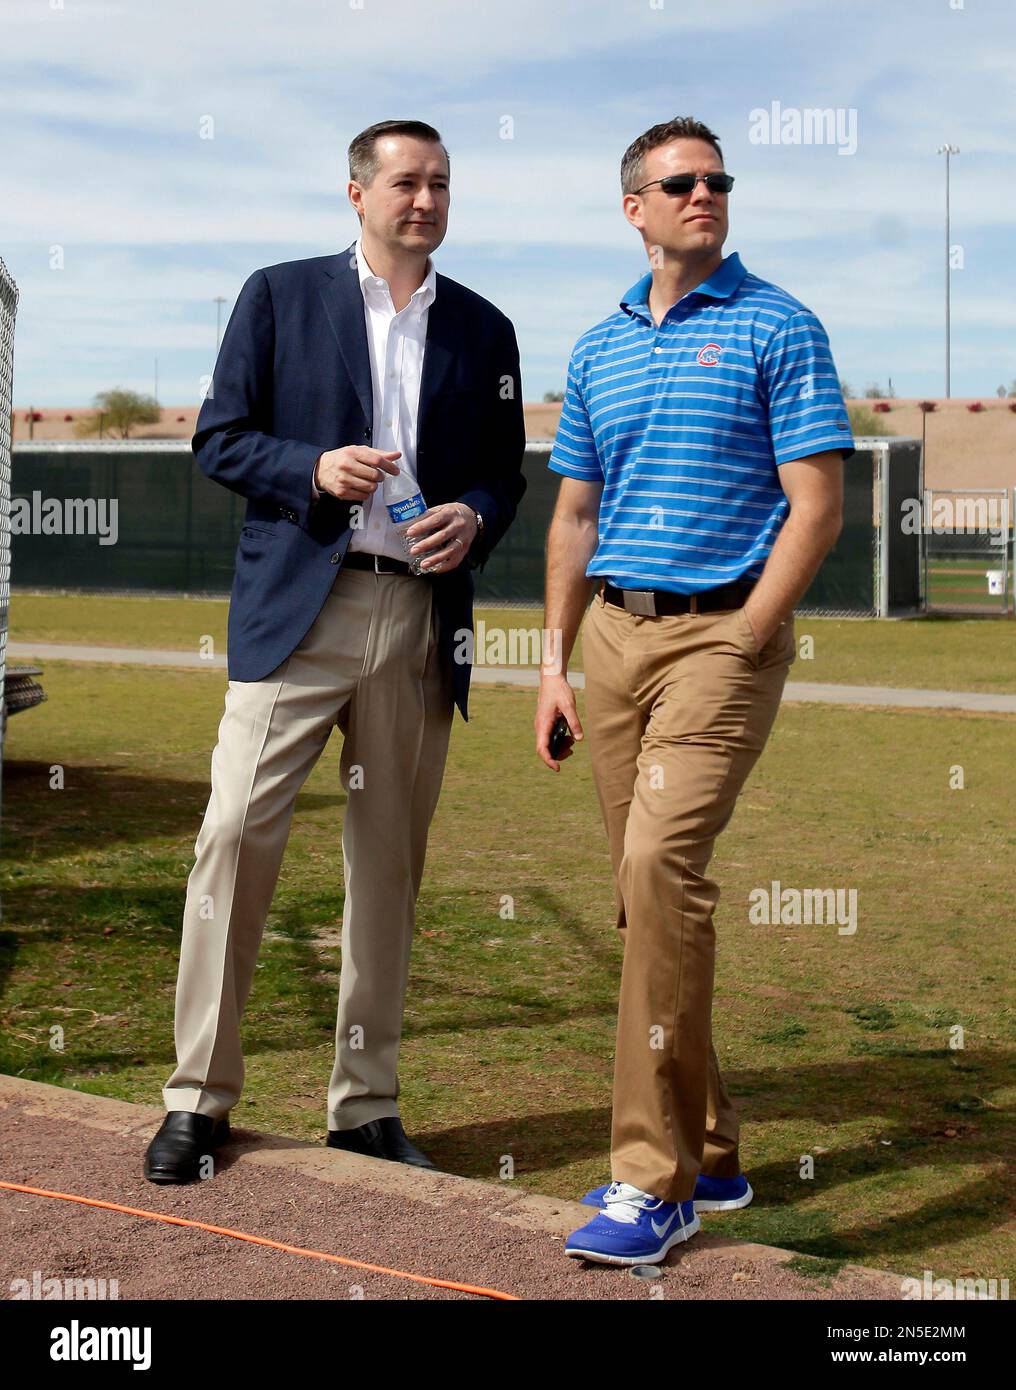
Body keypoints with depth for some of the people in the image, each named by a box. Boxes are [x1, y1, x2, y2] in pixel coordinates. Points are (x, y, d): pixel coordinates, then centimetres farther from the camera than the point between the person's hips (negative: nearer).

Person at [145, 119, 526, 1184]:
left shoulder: (482, 330, 14)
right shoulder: (280, 297, 7)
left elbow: (503, 470, 17)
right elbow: (219, 438, 4)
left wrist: (473, 517, -5)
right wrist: (314, 468, -14)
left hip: (421, 620, 3)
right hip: (298, 609, -2)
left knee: (389, 863, 6)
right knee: (236, 834, -9)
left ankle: (366, 1105, 17)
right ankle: (199, 1097, 3)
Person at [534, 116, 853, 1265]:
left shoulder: (777, 329, -1)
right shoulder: (600, 349, 15)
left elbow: (817, 506, -7)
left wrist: (740, 642, -14)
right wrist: (557, 661, 12)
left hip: (726, 628, -6)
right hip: (614, 631, 6)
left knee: (663, 862, -20)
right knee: (646, 887, 7)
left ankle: (656, 1179, -14)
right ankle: (708, 1149, 19)